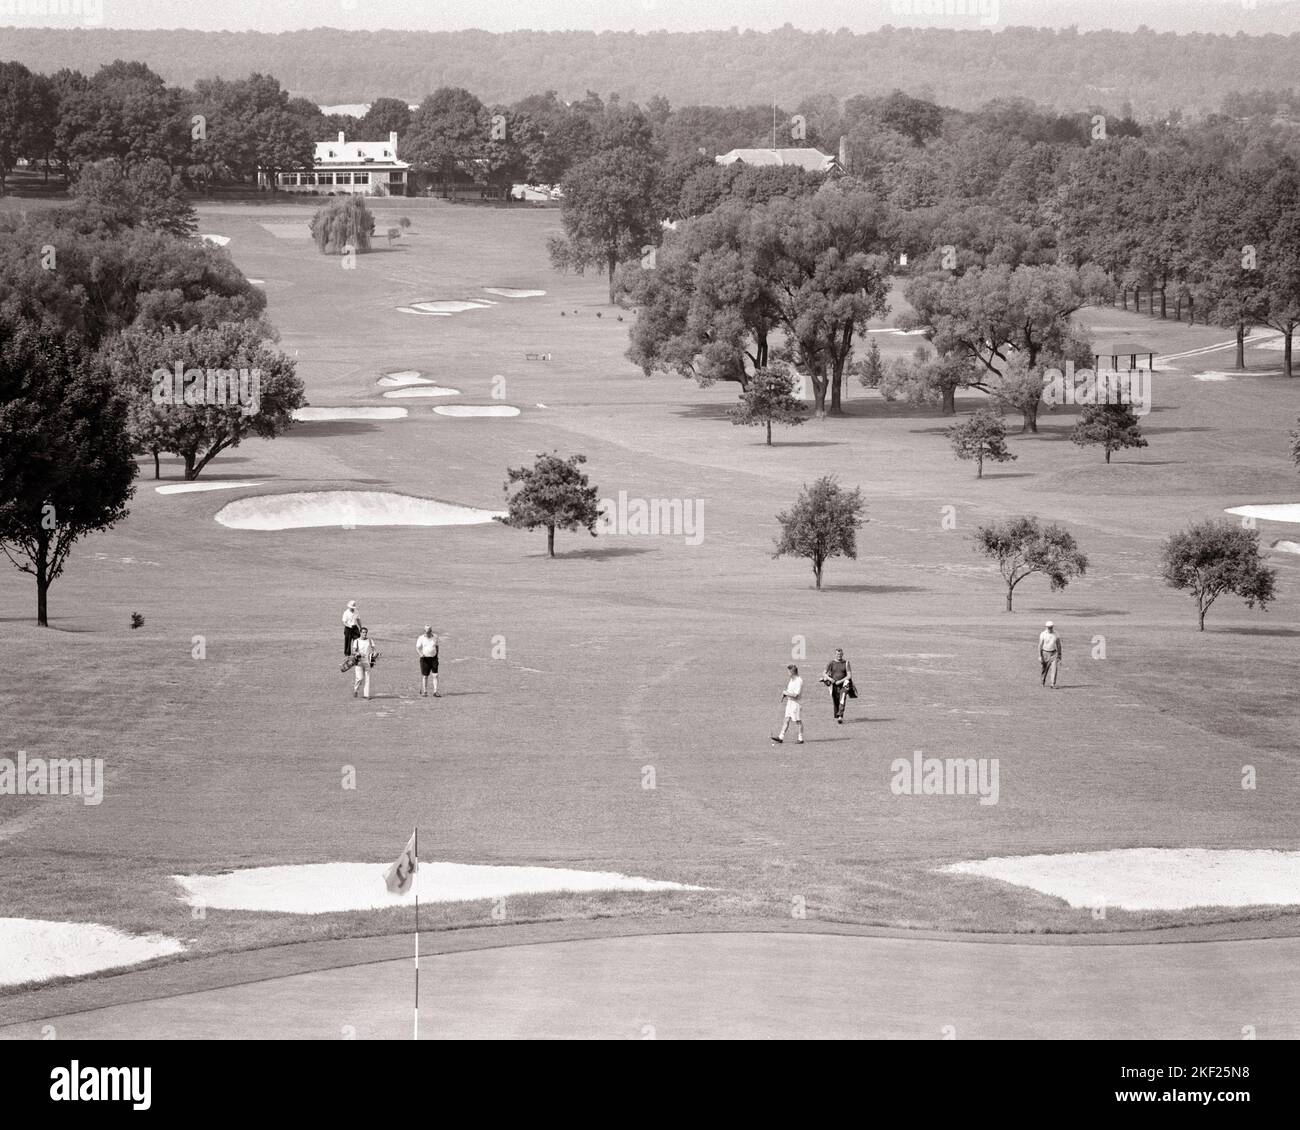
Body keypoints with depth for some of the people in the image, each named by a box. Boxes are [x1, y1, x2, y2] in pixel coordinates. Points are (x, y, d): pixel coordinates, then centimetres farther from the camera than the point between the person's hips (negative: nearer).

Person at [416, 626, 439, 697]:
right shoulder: (421, 638, -5)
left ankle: (435, 692, -3)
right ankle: (424, 692, 16)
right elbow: (417, 648, -6)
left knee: (435, 675, -6)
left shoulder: (435, 637, 4)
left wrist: (437, 655, 17)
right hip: (425, 658, -2)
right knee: (425, 676, 3)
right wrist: (420, 654, -24)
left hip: (433, 658, 2)